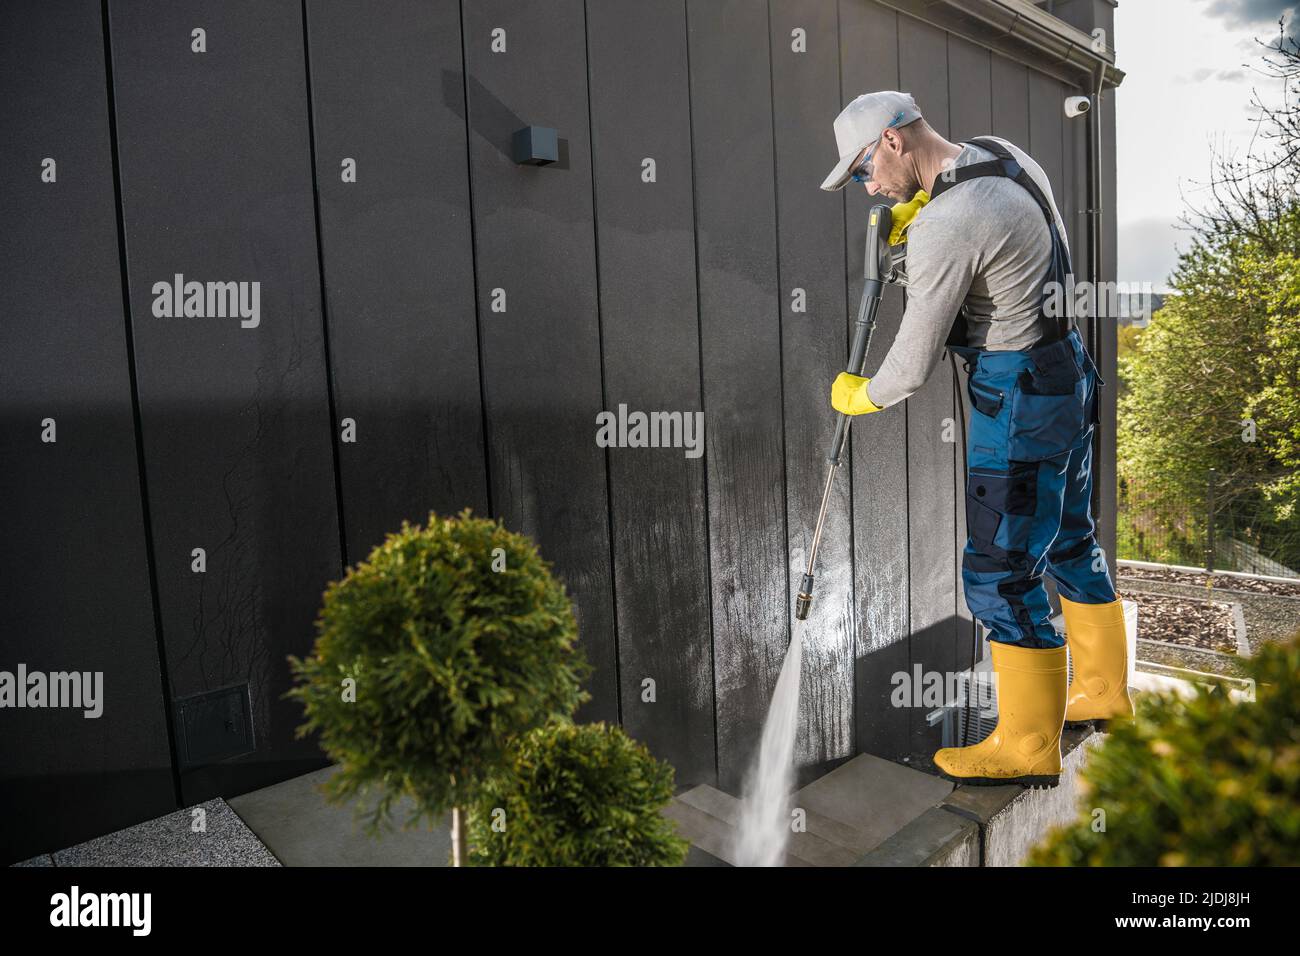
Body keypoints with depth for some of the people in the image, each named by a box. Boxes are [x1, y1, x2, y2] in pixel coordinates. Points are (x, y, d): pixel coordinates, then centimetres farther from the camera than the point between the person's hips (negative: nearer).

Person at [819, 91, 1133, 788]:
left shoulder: (946, 227, -25)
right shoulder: (1001, 153, 5)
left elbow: (915, 363, -20)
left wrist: (859, 396, 0)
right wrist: (919, 206, 12)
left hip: (1019, 400, -10)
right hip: (1068, 371, 10)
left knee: (1001, 572, -1)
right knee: (1067, 542, 21)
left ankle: (1027, 748, 13)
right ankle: (1104, 694, 40)